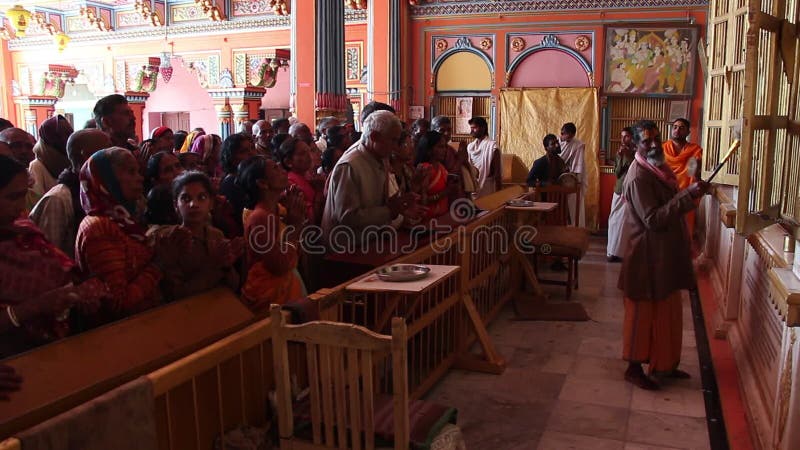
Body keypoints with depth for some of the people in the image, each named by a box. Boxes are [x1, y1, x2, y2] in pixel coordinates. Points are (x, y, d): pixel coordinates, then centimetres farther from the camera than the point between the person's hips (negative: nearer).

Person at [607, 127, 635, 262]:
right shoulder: (619, 153, 9)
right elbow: (617, 173, 2)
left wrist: (628, 156, -19)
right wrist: (620, 158, -10)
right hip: (619, 191, 6)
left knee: (622, 222, -9)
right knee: (614, 221, 7)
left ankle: (617, 252, -2)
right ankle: (613, 250, 17)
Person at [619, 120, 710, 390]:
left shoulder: (659, 168, 9)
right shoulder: (638, 177, -20)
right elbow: (653, 220, -29)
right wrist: (688, 195, -32)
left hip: (666, 255, 9)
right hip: (648, 257, -9)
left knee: (667, 314, 18)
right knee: (643, 315, 3)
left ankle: (663, 365, 32)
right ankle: (634, 369, 17)